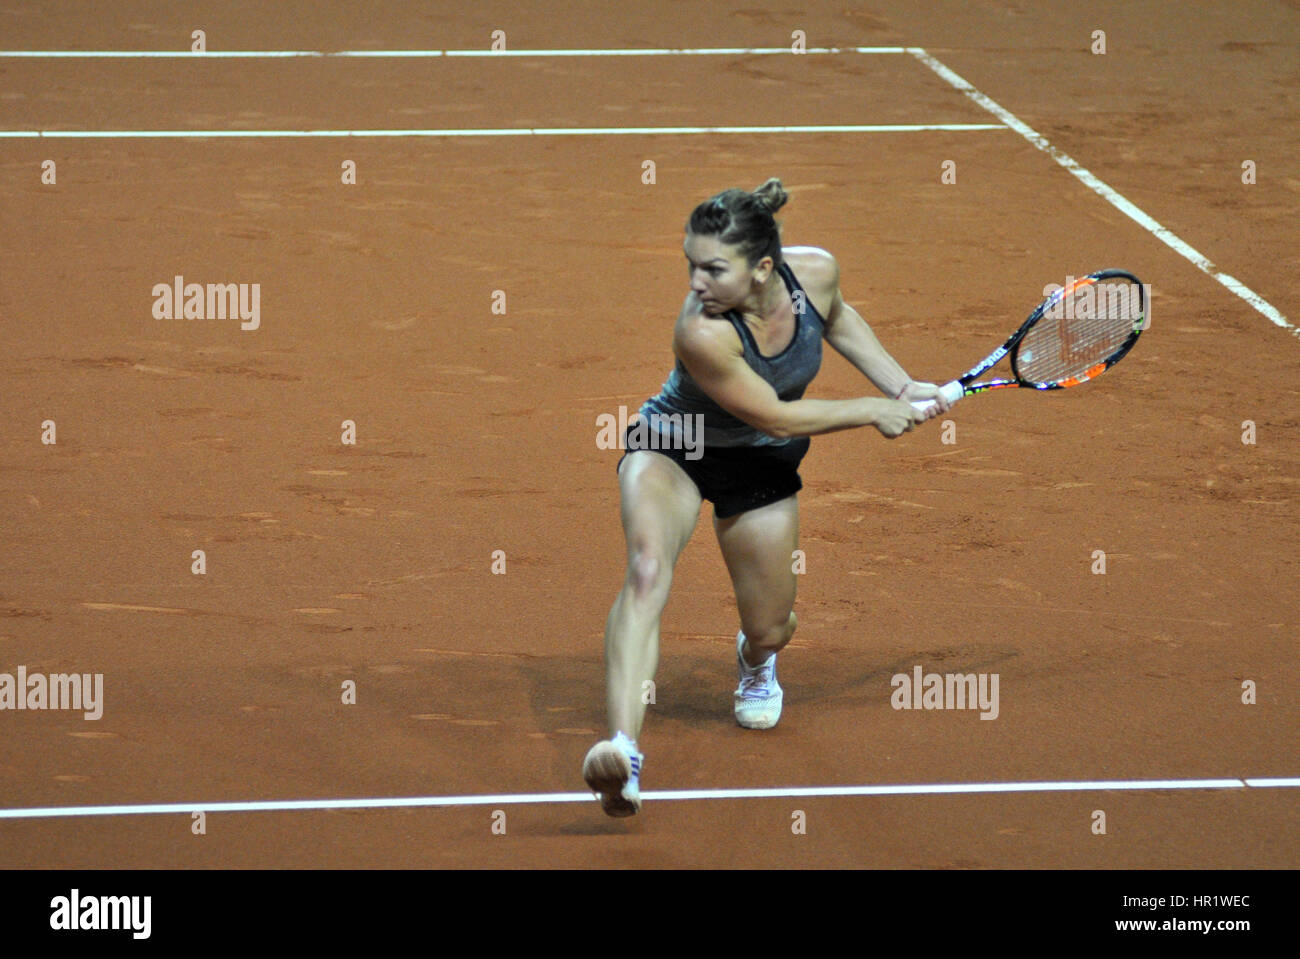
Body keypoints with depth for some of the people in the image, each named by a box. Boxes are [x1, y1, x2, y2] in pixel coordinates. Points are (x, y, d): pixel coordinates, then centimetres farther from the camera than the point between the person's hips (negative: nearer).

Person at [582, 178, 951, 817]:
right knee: (648, 569, -34)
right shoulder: (701, 332, -37)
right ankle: (623, 752, -46)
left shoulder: (815, 271, -23)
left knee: (770, 630, 9)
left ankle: (755, 658, 52)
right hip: (671, 447, -5)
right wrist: (874, 413, -17)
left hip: (762, 463, 5)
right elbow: (775, 416, -25)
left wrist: (901, 388, 2)